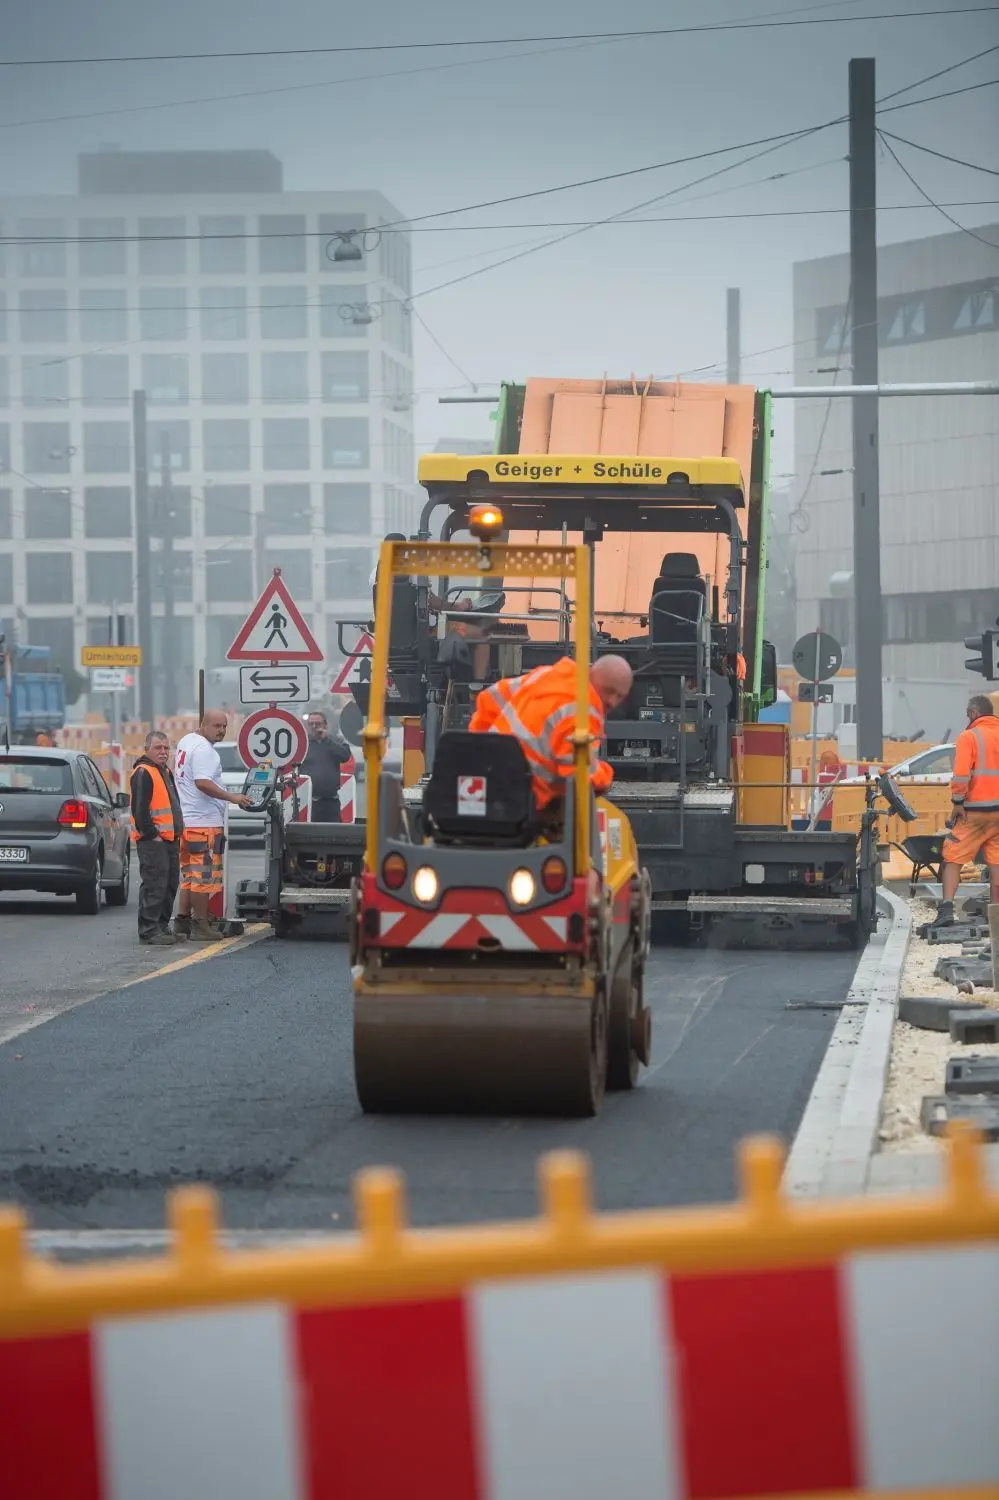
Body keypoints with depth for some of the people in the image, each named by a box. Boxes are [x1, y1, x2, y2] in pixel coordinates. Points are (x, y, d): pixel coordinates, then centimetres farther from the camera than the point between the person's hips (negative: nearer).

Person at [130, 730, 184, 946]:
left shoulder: (166, 772, 20)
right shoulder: (143, 773, -11)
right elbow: (140, 810, -17)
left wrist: (177, 835, 19)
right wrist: (152, 834, -17)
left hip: (170, 839, 10)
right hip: (152, 841, -10)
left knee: (170, 884, 14)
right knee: (154, 885, -11)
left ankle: (162, 926, 22)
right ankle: (149, 931, -11)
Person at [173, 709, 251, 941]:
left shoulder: (186, 742, 18)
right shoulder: (203, 749, -16)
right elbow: (202, 782, -27)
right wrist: (232, 798, -27)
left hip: (186, 820, 10)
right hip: (204, 822, -10)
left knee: (190, 874, 16)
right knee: (204, 874, -7)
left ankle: (182, 920, 18)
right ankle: (200, 924, -6)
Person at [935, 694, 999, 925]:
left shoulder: (969, 737, -4)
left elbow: (961, 774, -15)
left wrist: (958, 802, -8)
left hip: (975, 810, -5)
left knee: (952, 858, -1)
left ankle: (946, 908, -13)